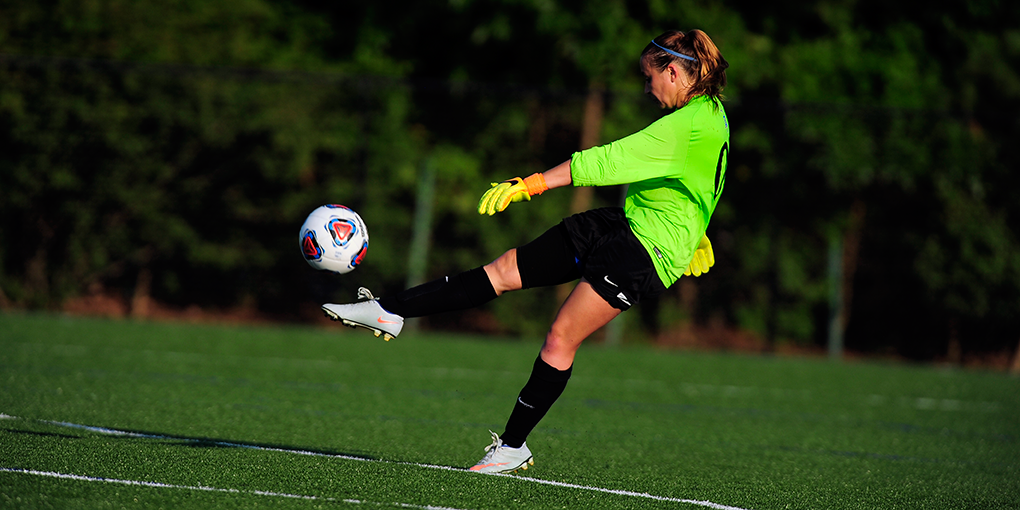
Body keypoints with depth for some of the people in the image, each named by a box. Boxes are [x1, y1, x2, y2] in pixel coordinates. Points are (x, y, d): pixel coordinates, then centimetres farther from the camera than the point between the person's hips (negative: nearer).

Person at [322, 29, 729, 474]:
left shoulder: (692, 124, -23)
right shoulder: (709, 111, 9)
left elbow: (608, 161, -27)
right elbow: (702, 185, 27)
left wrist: (531, 184, -29)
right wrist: (697, 234, 43)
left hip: (651, 248, -9)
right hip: (625, 222, 9)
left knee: (560, 338, -11)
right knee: (505, 269, 3)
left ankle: (514, 447, 2)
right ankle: (389, 311, 3)